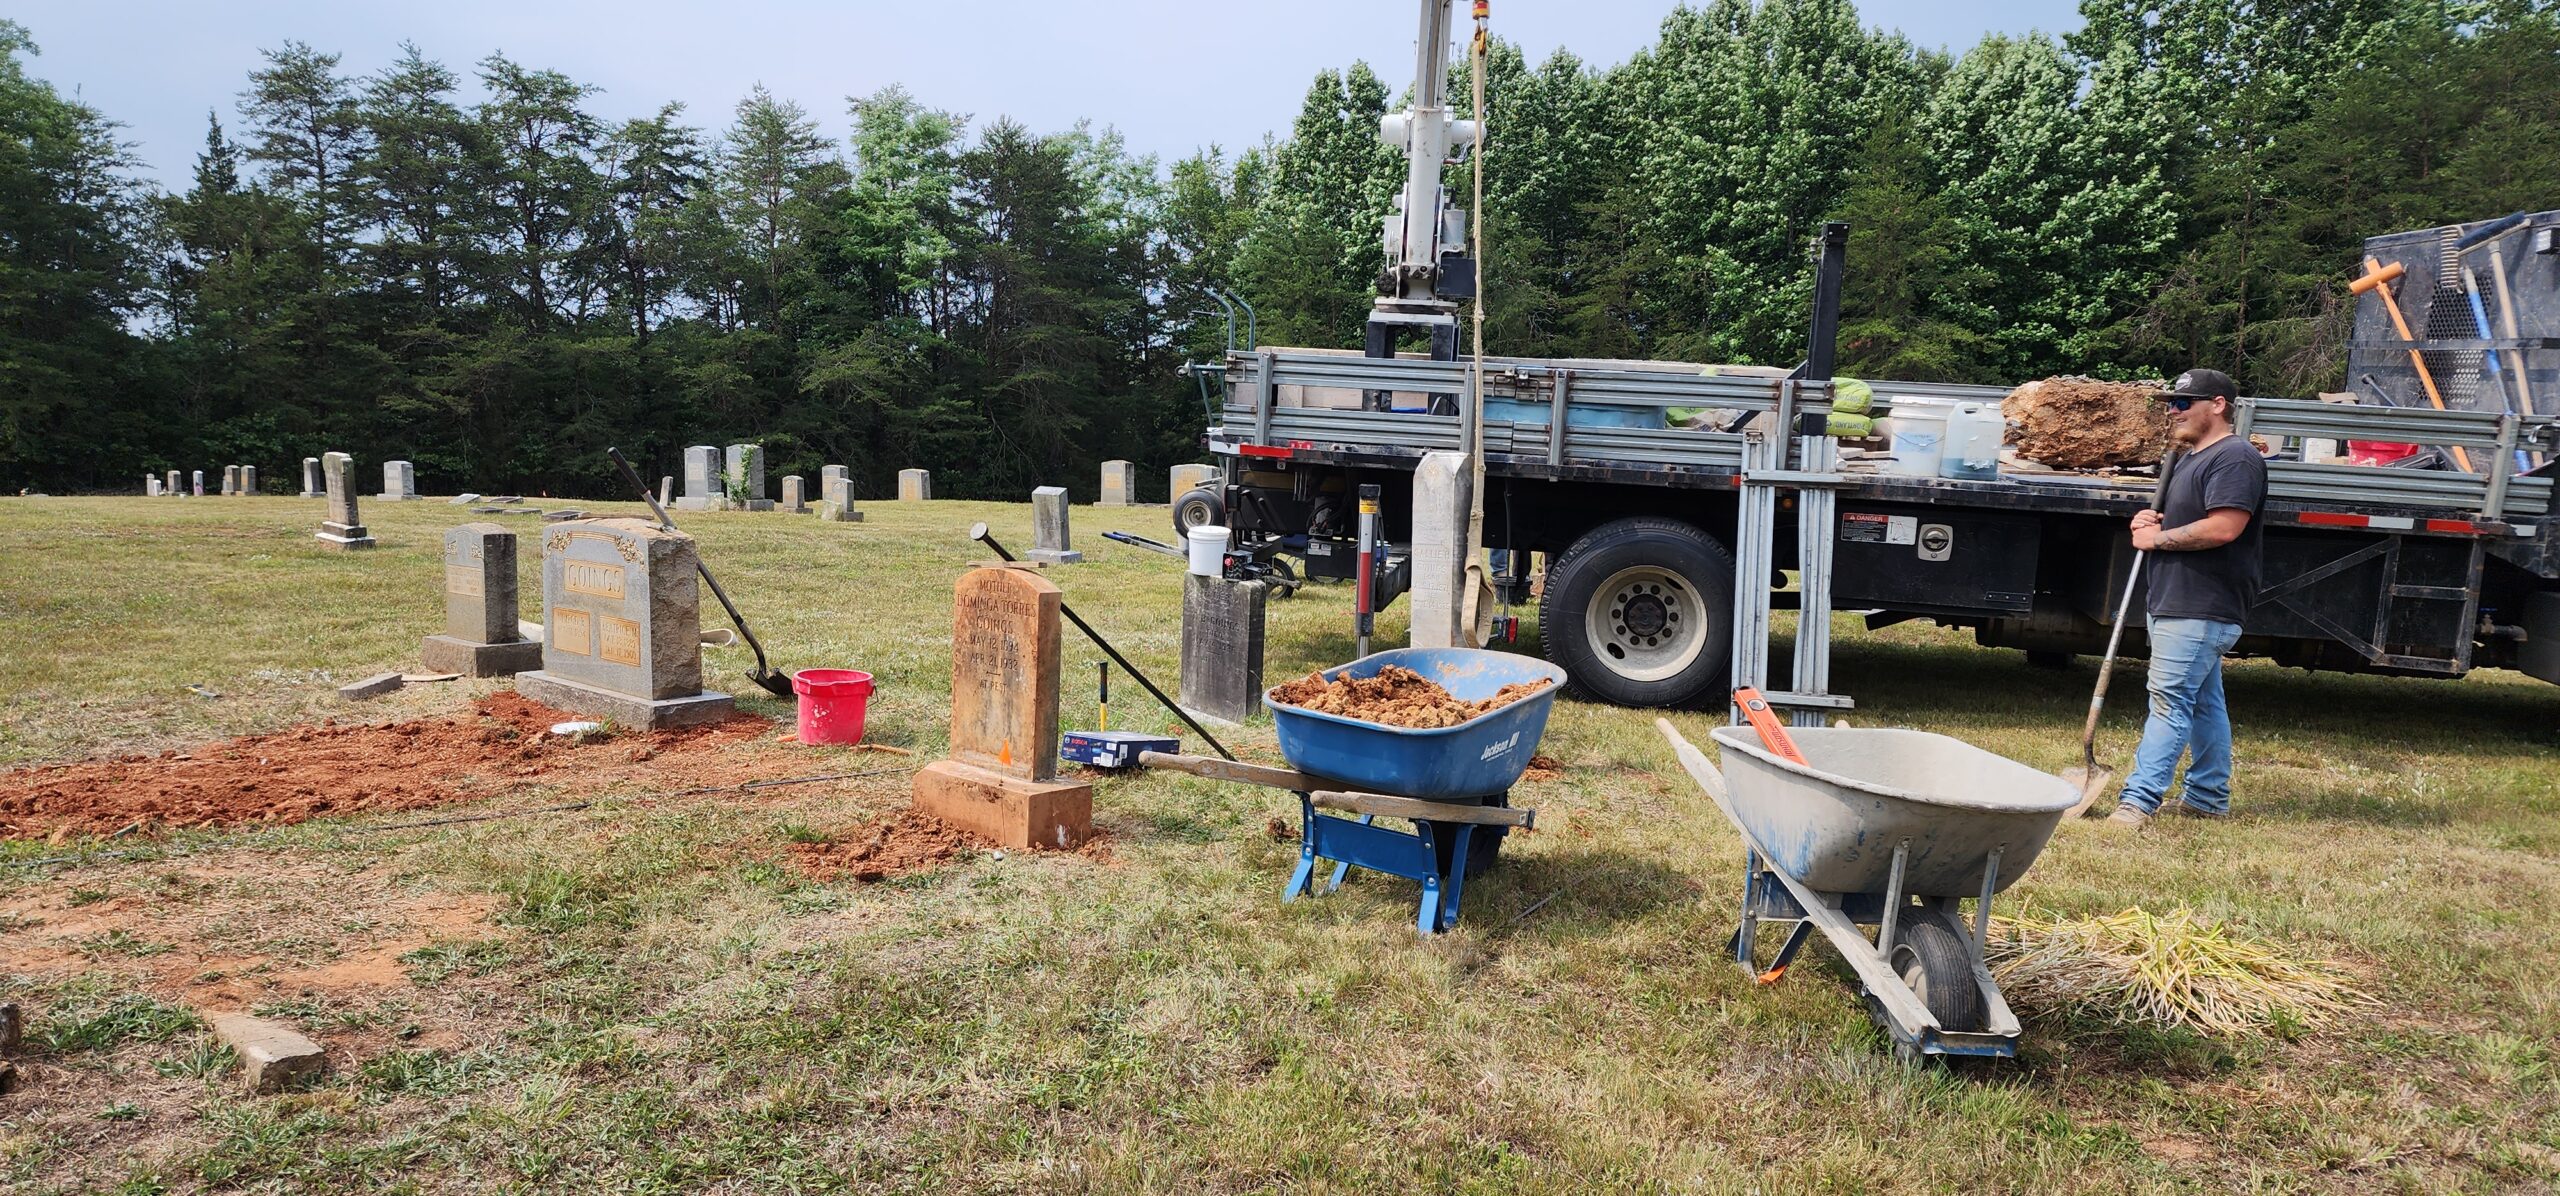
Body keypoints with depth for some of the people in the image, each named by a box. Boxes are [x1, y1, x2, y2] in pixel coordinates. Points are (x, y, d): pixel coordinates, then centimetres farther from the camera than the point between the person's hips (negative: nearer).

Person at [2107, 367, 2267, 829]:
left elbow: (2223, 528, -25)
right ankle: (2210, 798, 24)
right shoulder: (2188, 459, 19)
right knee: (2204, 702, 15)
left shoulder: (2234, 458, -13)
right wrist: (2149, 521, 9)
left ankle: (2138, 801, -15)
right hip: (2177, 602, 11)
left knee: (2170, 700, -13)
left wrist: (2158, 538, -13)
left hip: (2201, 609, -11)